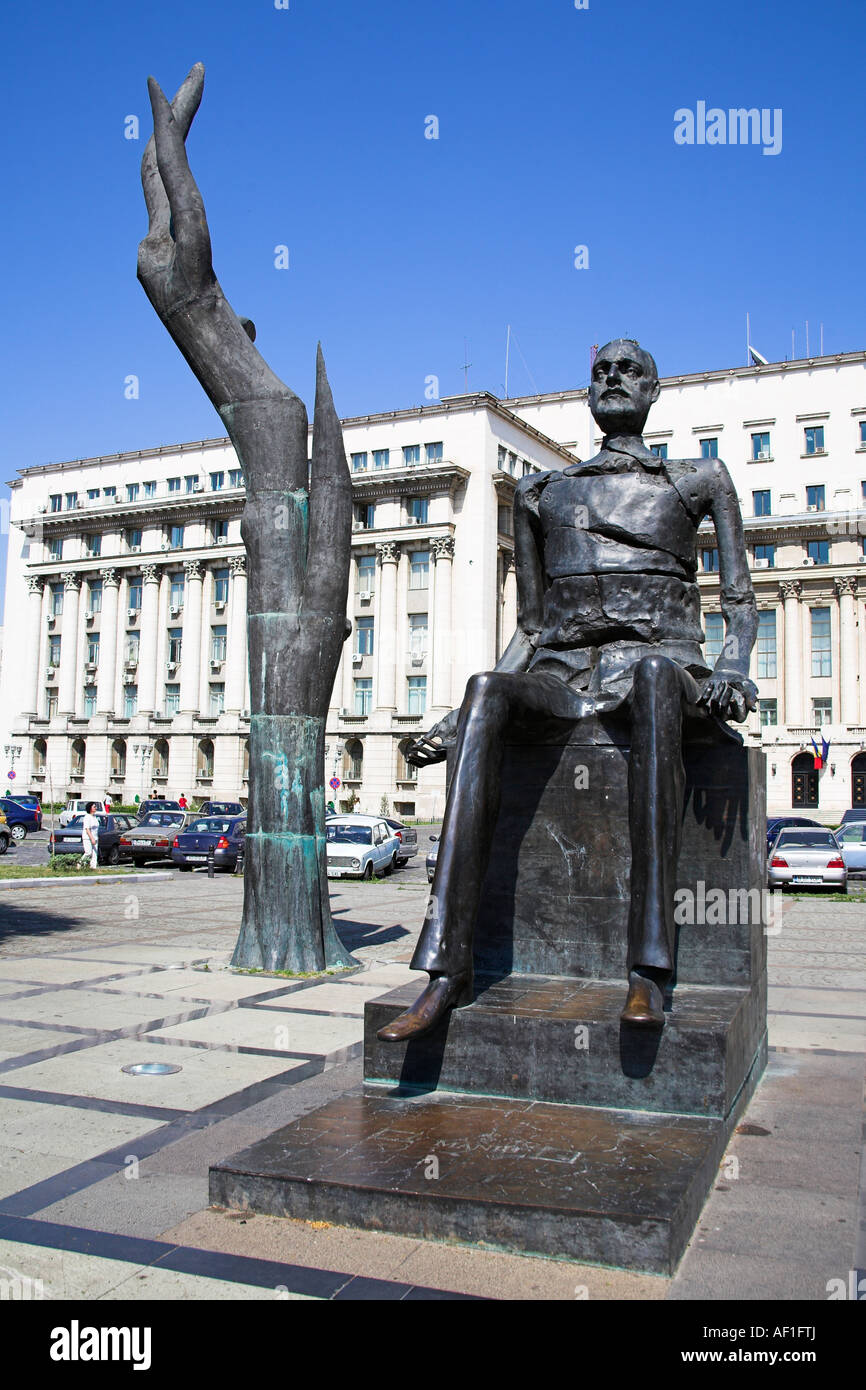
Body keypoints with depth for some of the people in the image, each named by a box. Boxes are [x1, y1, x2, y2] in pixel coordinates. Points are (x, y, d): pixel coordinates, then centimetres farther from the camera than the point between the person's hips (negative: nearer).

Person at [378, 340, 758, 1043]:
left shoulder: (700, 480, 17)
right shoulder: (543, 492, 23)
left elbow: (740, 600, 10)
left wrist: (734, 670, -12)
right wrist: (465, 714, 6)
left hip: (664, 664, -2)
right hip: (566, 673, 2)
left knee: (655, 673, -40)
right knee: (488, 691, -33)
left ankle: (651, 965, -45)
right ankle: (449, 965, -40)